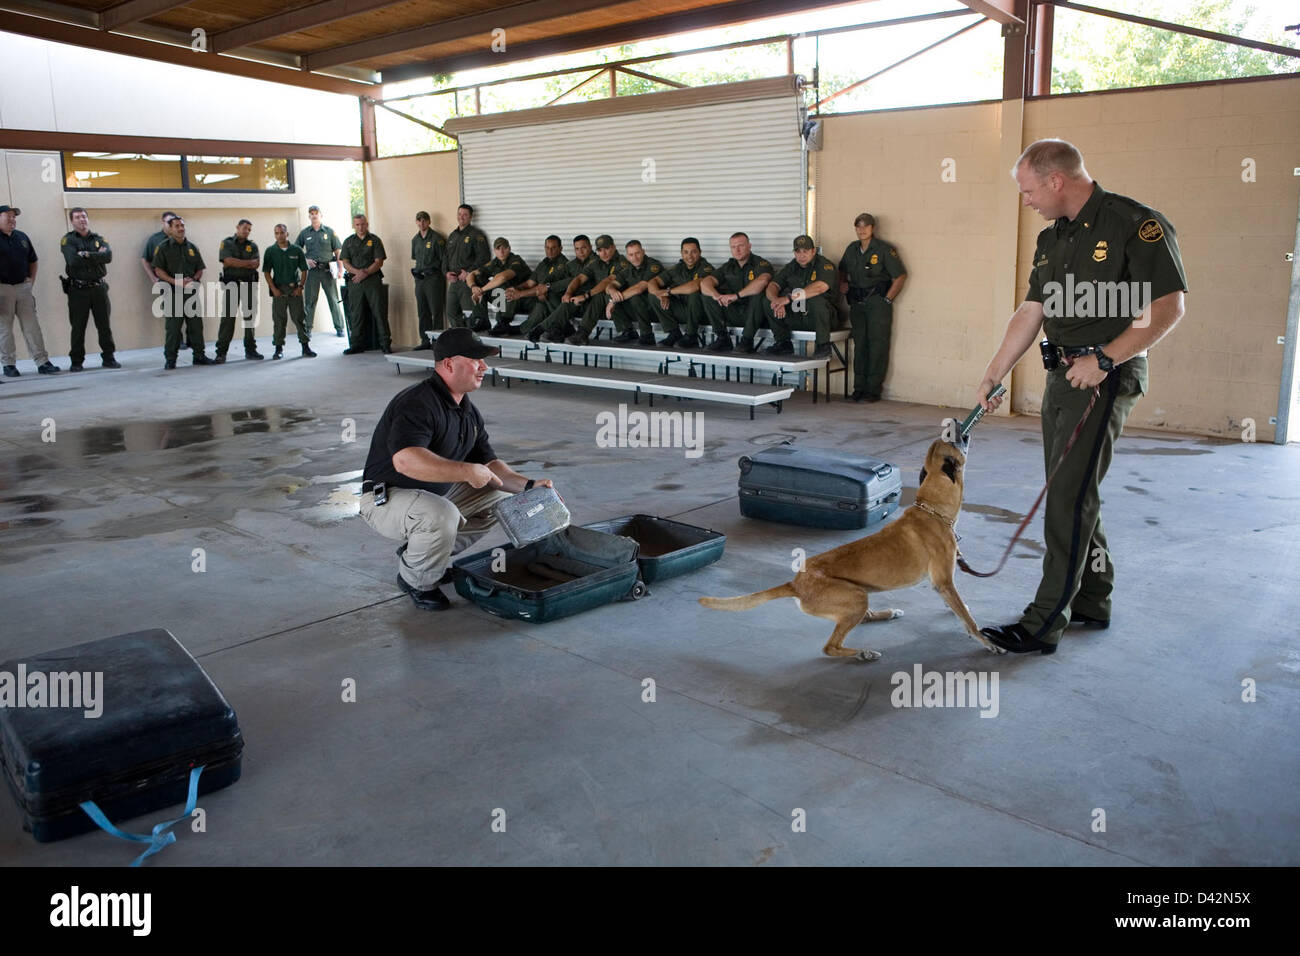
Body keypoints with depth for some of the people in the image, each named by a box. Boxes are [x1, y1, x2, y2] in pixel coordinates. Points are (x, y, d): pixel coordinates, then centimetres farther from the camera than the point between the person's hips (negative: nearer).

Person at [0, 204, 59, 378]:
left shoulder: (22, 237, 13)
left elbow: (32, 261, 23)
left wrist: (31, 280, 12)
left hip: (23, 287, 5)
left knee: (32, 326, 2)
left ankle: (42, 362, 2)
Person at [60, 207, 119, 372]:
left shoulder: (99, 239, 11)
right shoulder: (68, 240, 2)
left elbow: (108, 256, -9)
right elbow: (73, 261, -15)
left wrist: (87, 254, -13)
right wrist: (97, 256, -8)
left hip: (98, 288, 2)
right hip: (78, 290, -2)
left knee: (104, 325, 5)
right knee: (78, 327, 1)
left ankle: (108, 358, 14)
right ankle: (76, 362, 9)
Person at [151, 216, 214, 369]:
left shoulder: (192, 248, 13)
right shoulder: (164, 248, 1)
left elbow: (200, 269, 15)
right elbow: (158, 270, -3)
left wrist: (193, 279, -6)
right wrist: (175, 282, -16)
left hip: (191, 291, 4)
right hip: (172, 292, -4)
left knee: (196, 324, 5)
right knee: (172, 326, -3)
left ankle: (199, 355, 14)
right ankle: (170, 359, 4)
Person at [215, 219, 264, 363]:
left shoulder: (252, 245, 13)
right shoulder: (226, 243, 5)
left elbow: (256, 264, -3)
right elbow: (228, 261, -11)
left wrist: (236, 263, -12)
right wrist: (248, 262, -7)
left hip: (249, 283, 3)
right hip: (232, 283, -3)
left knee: (250, 316, 5)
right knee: (228, 317, -6)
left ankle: (250, 349, 13)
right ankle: (221, 352, -5)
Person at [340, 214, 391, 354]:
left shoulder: (375, 240, 5)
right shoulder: (348, 242, 13)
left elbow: (379, 262, -2)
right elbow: (345, 263, 6)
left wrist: (365, 273, -13)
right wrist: (357, 271, -13)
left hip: (373, 279, -2)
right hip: (355, 281, 3)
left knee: (379, 311, -6)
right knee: (355, 313, 3)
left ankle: (385, 343, -3)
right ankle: (357, 344, 10)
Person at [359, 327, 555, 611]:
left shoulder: (470, 412, 6)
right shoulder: (418, 403, -25)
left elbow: (488, 464, 9)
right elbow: (405, 460, -41)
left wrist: (528, 486, -7)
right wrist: (467, 471, -39)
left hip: (436, 492, 9)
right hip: (387, 499, -9)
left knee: (499, 499, 8)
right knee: (441, 516, -37)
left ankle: (416, 552, 14)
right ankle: (415, 580, -5)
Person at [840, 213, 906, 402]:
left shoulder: (884, 249, -6)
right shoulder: (851, 249, 12)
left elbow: (900, 276, -5)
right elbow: (842, 269, 29)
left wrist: (888, 299, -8)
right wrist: (842, 283, 10)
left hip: (878, 302, -5)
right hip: (857, 302, 6)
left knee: (877, 345, -7)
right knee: (859, 344, 6)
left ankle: (874, 390, -4)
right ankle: (859, 388, 11)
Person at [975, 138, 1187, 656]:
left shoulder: (1136, 225, -12)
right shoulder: (1051, 239, 13)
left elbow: (1167, 308, -15)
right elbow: (1030, 313, 14)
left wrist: (1103, 358, -21)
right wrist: (992, 376, 12)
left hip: (1105, 379, -9)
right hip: (1063, 376, 9)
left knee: (1069, 499, -10)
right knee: (1069, 493, 14)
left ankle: (1044, 623, -6)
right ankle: (1092, 602, 27)